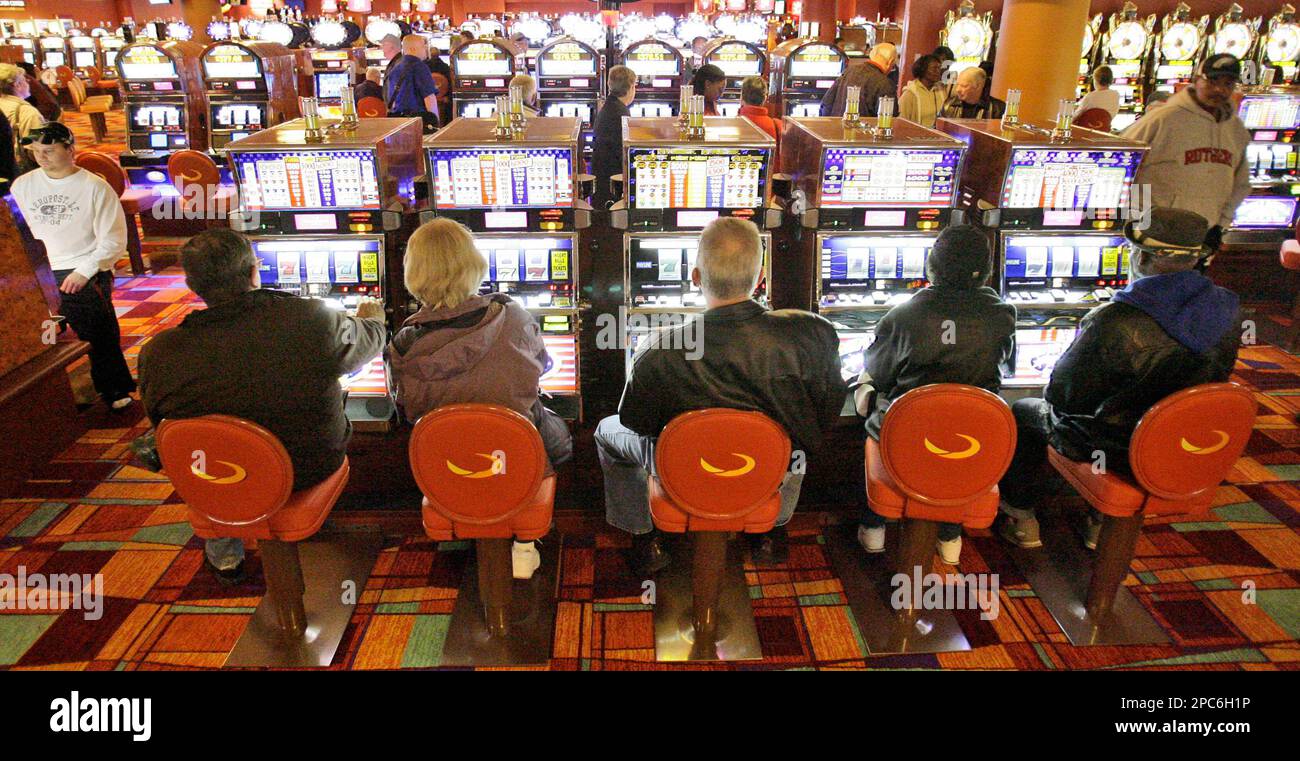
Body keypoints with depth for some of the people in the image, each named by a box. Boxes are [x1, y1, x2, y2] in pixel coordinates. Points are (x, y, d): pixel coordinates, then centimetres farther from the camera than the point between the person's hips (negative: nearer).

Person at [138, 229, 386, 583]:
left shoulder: (159, 352, -21)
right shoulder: (314, 319, -24)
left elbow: (161, 421, -2)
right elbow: (370, 342, -3)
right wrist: (371, 317, 21)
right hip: (313, 468, 0)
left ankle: (224, 558, 47)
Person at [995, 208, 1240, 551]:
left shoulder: (1115, 322, -32)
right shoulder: (1225, 311, -11)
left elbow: (1063, 394, -20)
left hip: (1113, 448, -5)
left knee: (1022, 412, 20)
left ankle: (1022, 521, 29)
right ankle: (1104, 522, 41)